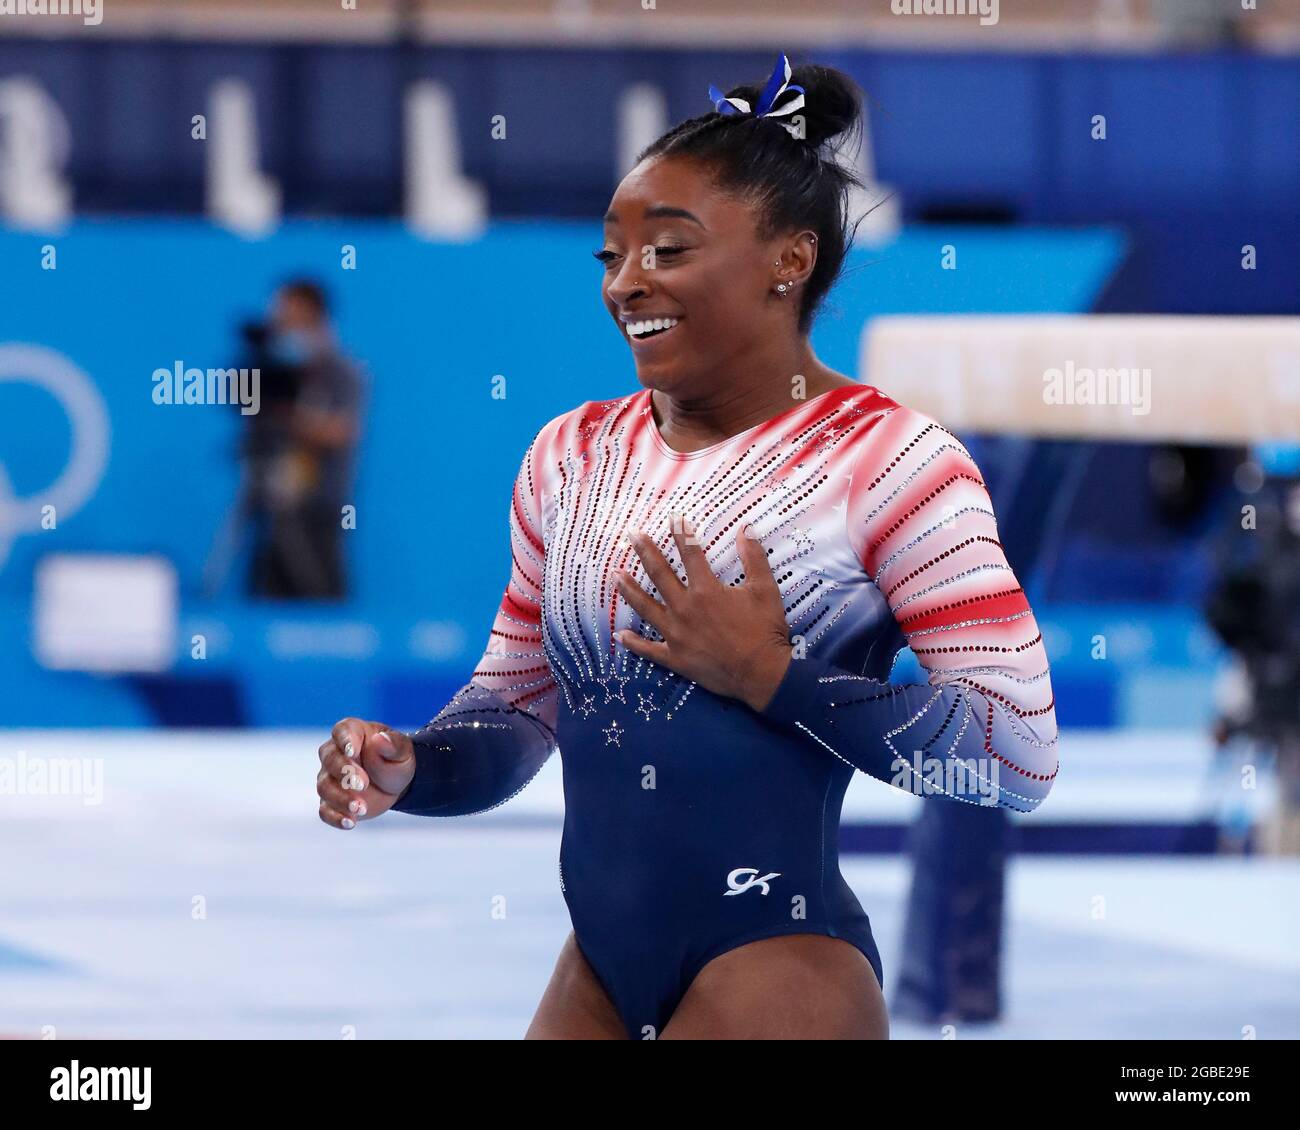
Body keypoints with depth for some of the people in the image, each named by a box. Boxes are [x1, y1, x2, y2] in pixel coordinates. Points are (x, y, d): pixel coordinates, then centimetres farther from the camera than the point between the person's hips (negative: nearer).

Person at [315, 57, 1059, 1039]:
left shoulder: (892, 466, -11)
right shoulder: (571, 458, 8)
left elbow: (1017, 754, -16)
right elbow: (516, 712, 13)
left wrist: (773, 677, -18)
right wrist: (410, 769, -8)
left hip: (778, 973, -6)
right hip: (596, 973, 6)